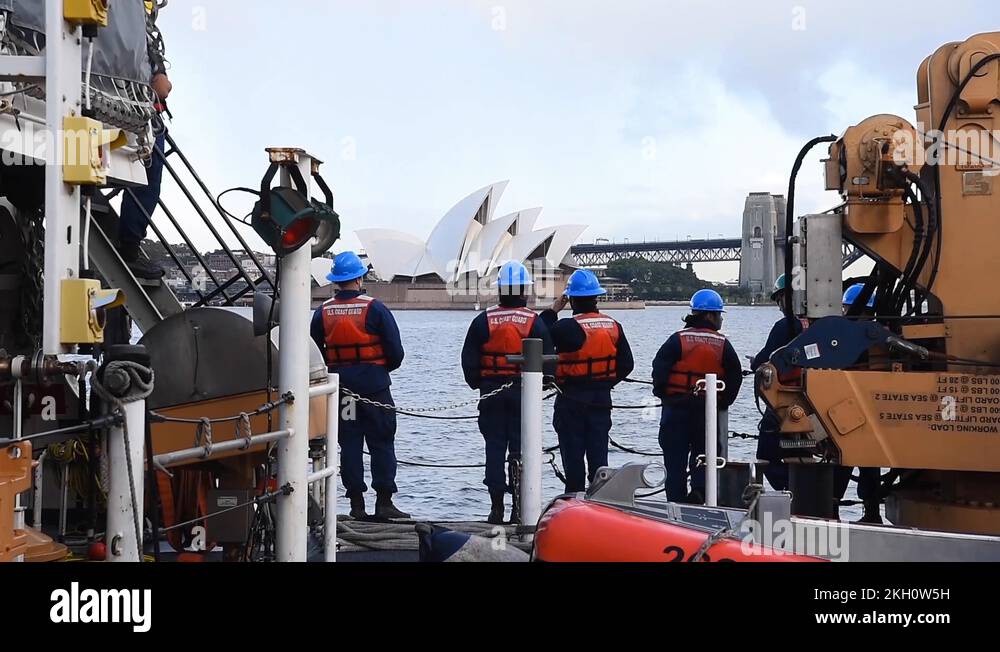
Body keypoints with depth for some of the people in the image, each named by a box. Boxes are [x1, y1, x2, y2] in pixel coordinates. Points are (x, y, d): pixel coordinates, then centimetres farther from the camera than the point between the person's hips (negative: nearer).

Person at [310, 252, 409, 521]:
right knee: (382, 443, 3)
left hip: (339, 386, 3)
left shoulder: (322, 312, 2)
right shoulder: (375, 308, -8)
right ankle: (384, 502, -1)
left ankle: (356, 505, 7)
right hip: (373, 385, -3)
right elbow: (395, 351, -7)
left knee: (349, 444, 7)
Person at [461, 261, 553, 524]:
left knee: (494, 448, 6)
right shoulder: (535, 322, -4)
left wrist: (477, 384, 14)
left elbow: (469, 360, 1)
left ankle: (496, 506, 6)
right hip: (524, 393, -1)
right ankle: (519, 506, 4)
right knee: (521, 448, 4)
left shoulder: (483, 321, -1)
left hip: (491, 392, 1)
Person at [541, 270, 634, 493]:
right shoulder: (613, 326, 3)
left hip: (571, 400, -5)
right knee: (599, 456, 10)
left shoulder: (568, 327, -17)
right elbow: (626, 364, 7)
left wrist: (553, 310, 0)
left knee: (573, 456, 3)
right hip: (602, 400, 5)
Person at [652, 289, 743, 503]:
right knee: (702, 454, 13)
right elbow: (735, 376, 1)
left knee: (675, 460, 5)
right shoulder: (722, 344, 1)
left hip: (676, 408, -1)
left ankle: (677, 502, 4)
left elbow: (659, 369, -12)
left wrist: (662, 394, 1)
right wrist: (723, 403, 10)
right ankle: (700, 489, -9)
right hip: (709, 411, 1)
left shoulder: (678, 340, -5)